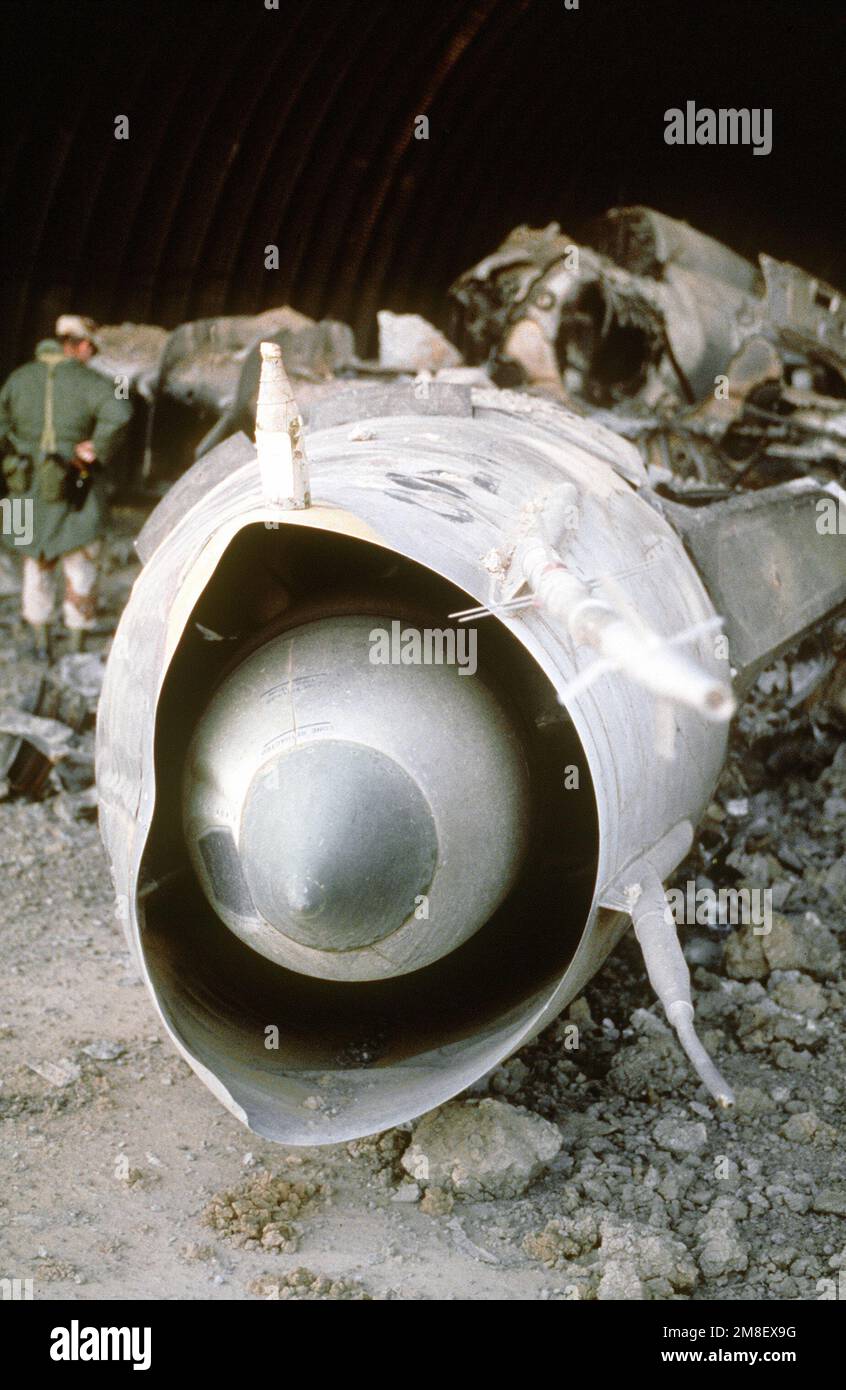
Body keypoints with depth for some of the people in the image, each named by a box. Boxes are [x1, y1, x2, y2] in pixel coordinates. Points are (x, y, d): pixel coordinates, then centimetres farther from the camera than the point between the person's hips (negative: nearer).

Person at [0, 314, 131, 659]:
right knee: (80, 573, 11)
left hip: (29, 491, 4)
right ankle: (77, 651, 19)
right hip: (75, 496, -4)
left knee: (36, 566, 21)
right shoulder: (89, 382, -12)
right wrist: (97, 450, -19)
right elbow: (119, 413, -31)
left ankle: (41, 643, 29)